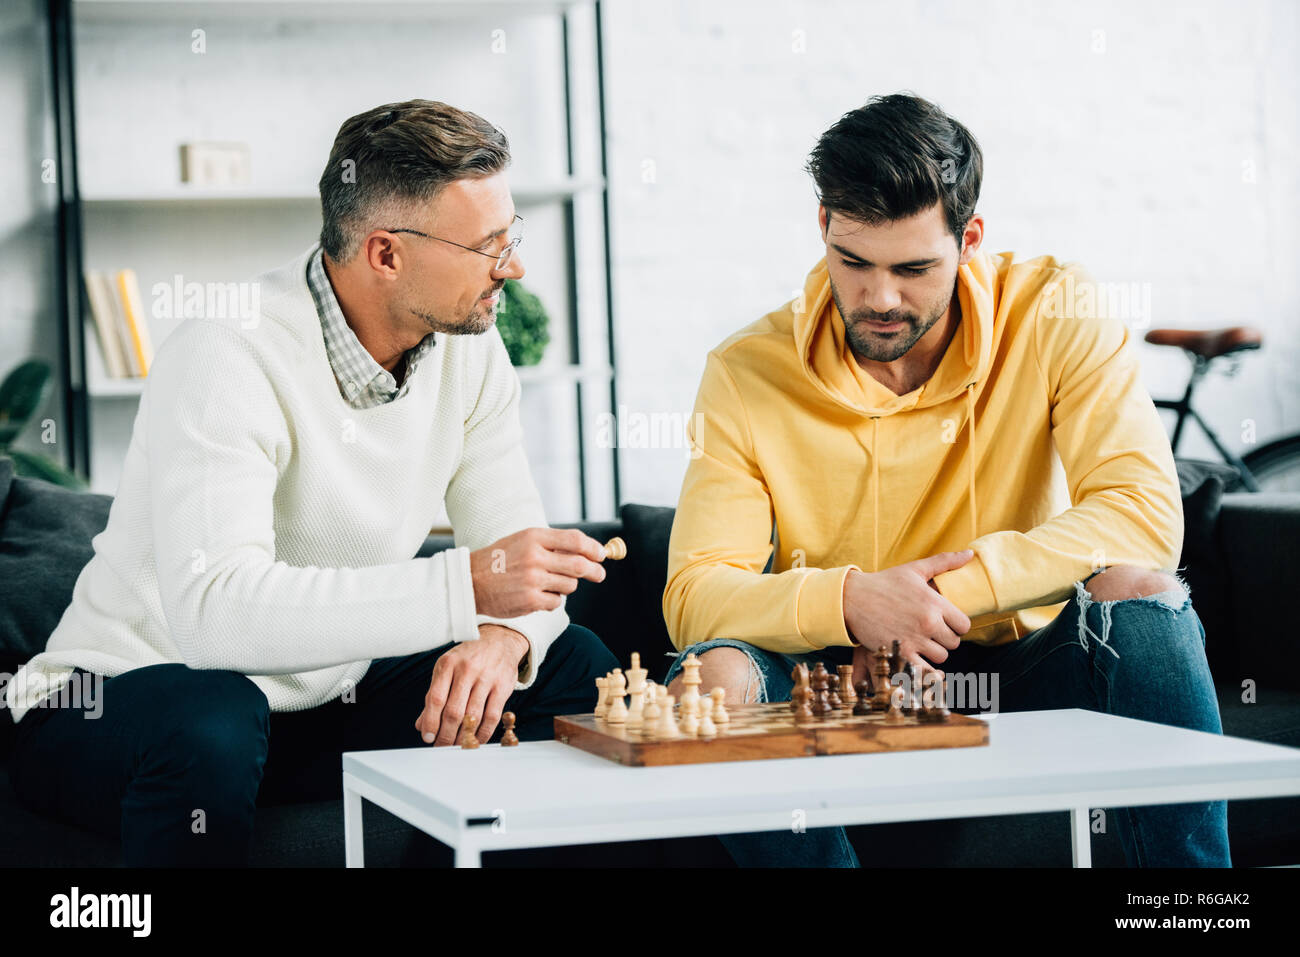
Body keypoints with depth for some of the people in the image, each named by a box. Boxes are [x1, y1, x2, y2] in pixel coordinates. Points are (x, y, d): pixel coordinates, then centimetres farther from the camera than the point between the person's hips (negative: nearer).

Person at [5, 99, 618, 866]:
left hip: (322, 706, 6)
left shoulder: (469, 351, -3)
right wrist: (464, 587, -44)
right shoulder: (227, 357, -26)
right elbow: (212, 609, -39)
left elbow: (515, 567, -4)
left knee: (573, 668, -9)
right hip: (121, 701, -6)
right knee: (208, 720, -39)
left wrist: (501, 637, -30)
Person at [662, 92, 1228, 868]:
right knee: (715, 672, -30)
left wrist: (947, 590, -27)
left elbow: (1146, 516, -20)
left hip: (1020, 672, 0)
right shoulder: (746, 375, -9)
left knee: (1139, 590, -29)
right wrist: (848, 601, -35)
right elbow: (695, 594, -15)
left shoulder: (1054, 315, -9)